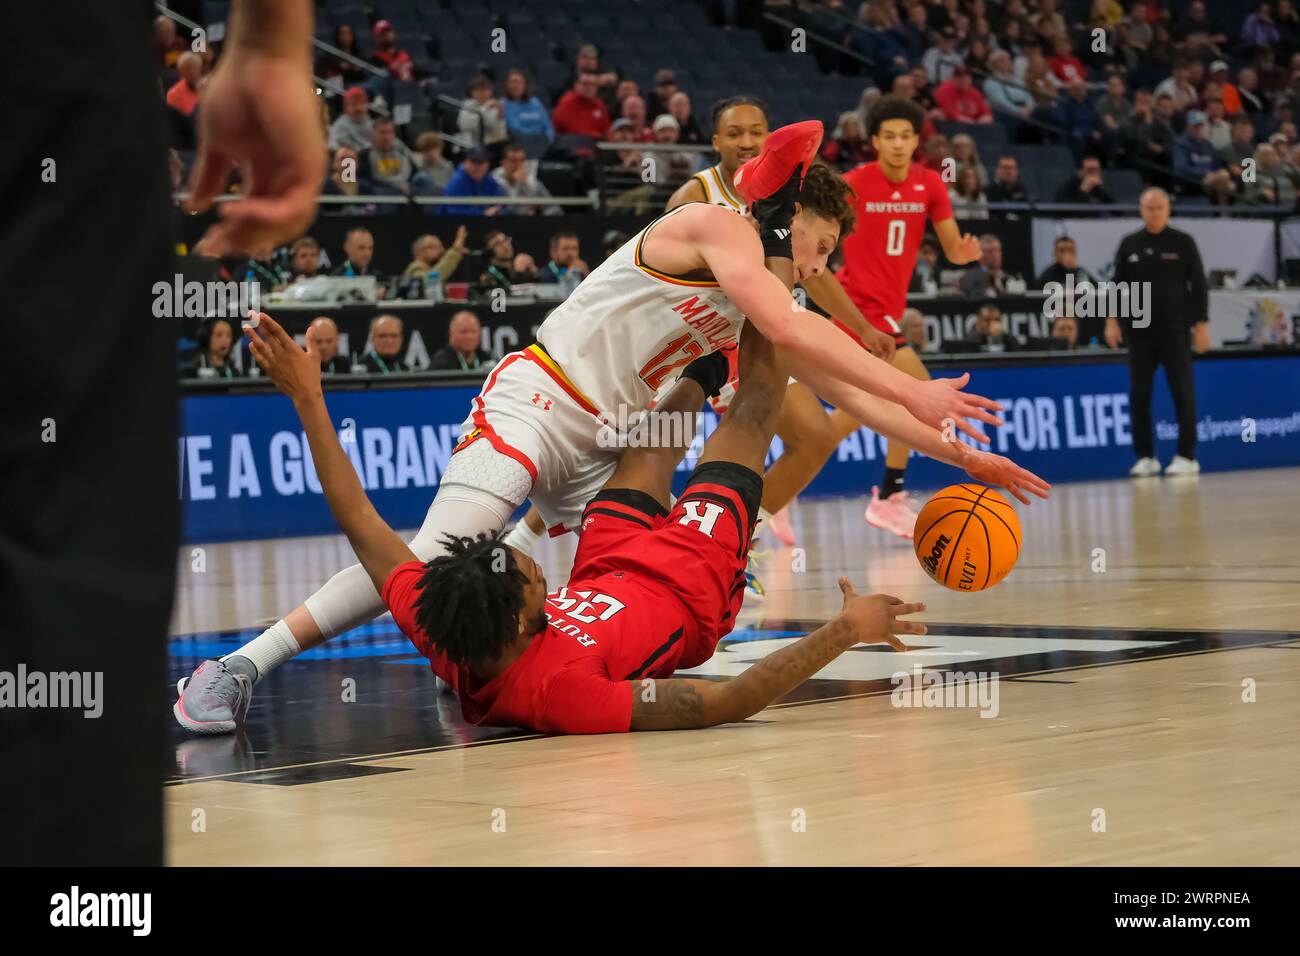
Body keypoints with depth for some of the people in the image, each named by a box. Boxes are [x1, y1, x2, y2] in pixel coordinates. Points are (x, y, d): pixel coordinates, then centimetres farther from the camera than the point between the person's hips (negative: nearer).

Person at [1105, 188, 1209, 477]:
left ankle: (1187, 456, 2)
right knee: (1138, 396, 1)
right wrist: (1112, 319, -1)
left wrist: (1202, 324, -5)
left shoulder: (1183, 243, 0)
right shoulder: (1129, 245, 7)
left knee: (1183, 394, -2)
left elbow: (1199, 285, 0)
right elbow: (1118, 285, 10)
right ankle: (1145, 457, 7)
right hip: (1139, 331, 3)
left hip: (1175, 331, -3)